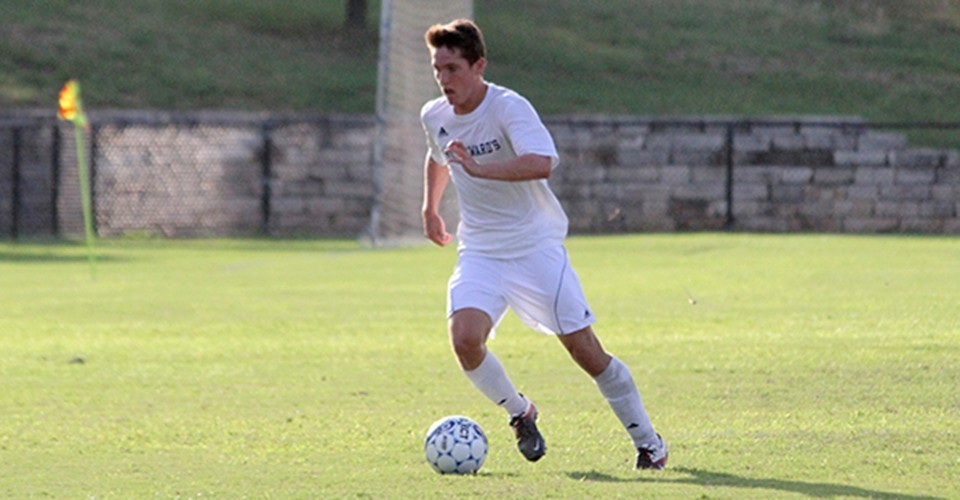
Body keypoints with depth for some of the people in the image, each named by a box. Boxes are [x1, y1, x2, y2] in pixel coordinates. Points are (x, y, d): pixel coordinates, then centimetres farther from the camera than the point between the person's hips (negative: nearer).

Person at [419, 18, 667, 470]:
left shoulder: (509, 107, -18)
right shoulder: (434, 116, 2)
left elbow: (542, 162, -37)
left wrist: (479, 168, -44)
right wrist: (430, 207, 28)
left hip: (536, 245, -4)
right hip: (479, 252, 4)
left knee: (583, 347, -4)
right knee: (465, 338, -21)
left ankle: (647, 442, 12)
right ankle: (519, 412, 6)